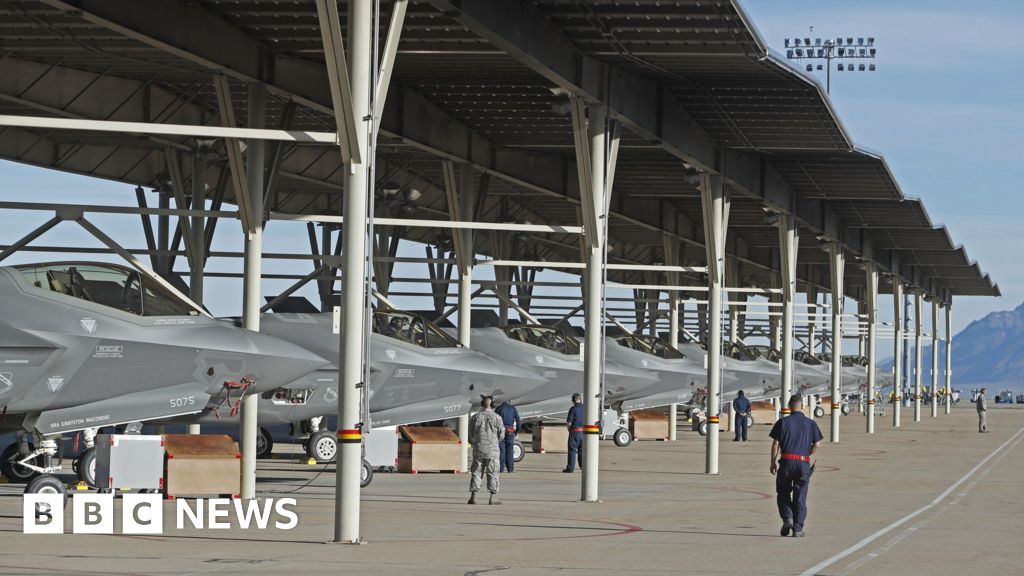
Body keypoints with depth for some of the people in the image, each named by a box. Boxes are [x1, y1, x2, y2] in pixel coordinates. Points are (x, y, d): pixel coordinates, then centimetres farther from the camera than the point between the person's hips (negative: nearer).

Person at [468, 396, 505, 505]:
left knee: (476, 472, 7)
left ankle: (473, 496, 2)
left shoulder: (475, 417, 0)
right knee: (493, 474, 4)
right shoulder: (497, 418, -6)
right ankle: (493, 497, 3)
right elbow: (501, 435, -2)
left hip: (478, 449, 2)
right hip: (492, 450, -2)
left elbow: (470, 434, 3)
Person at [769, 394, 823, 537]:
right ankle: (798, 528, 2)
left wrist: (773, 462, 6)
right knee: (800, 497, 6)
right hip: (804, 463, 1)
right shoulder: (810, 423, 5)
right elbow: (817, 444, 2)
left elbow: (775, 444, -2)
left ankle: (787, 518, -6)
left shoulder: (783, 422, 1)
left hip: (787, 461, -1)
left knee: (783, 492, 14)